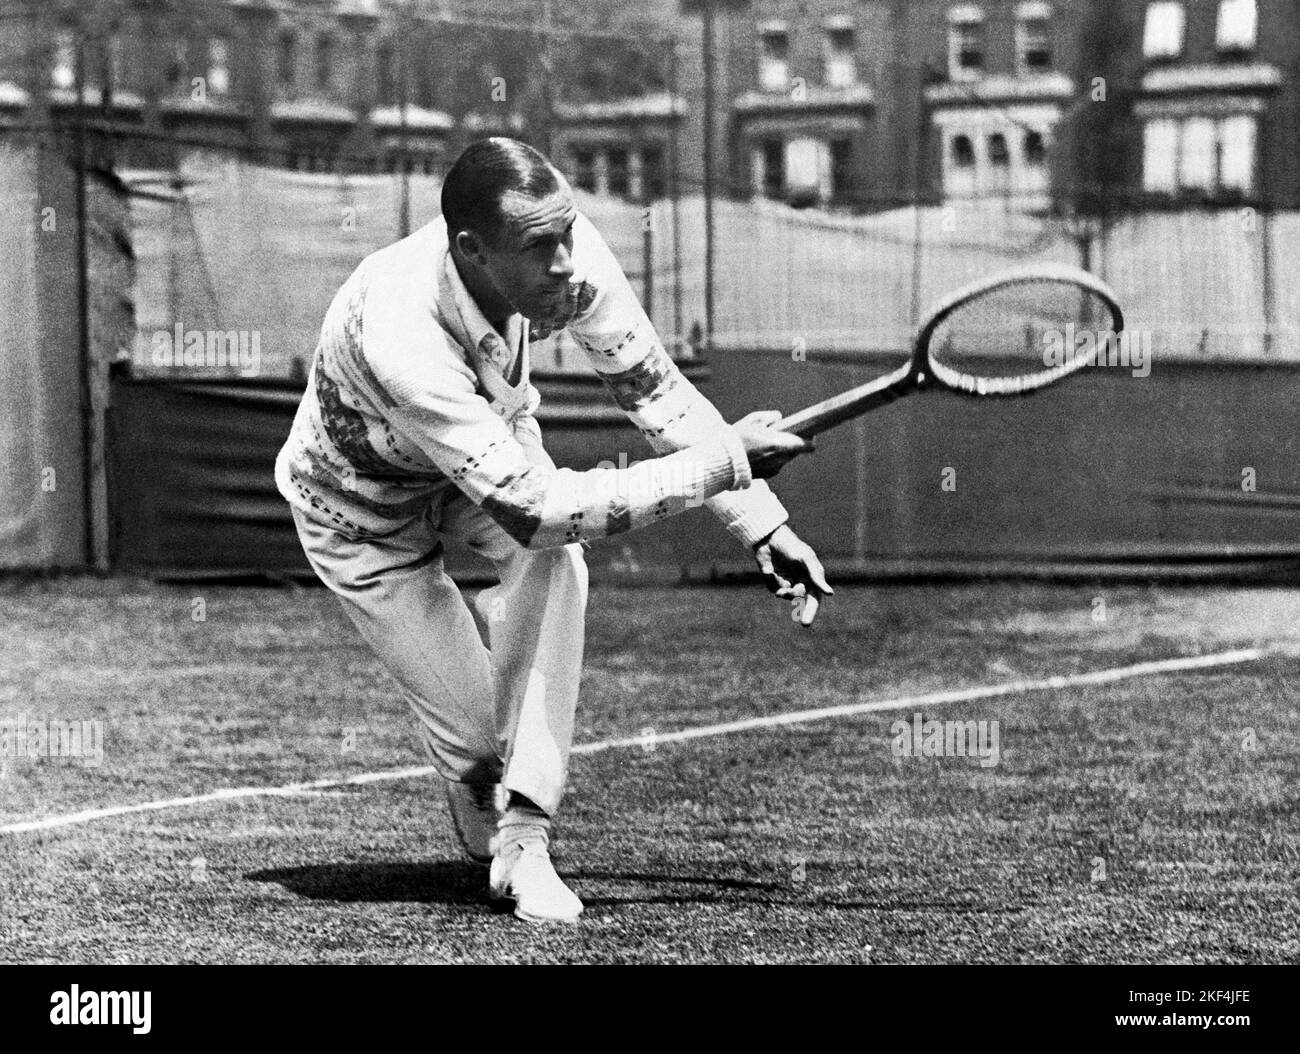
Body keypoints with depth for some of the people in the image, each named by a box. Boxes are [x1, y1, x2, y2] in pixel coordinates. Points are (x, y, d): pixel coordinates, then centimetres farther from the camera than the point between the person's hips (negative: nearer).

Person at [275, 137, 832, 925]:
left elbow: (653, 386, -16)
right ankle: (489, 827, 28)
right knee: (481, 733, -10)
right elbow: (534, 509, -46)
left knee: (557, 566, -28)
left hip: (492, 440, 5)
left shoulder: (566, 252, -29)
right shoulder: (402, 341, -45)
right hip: (365, 510, -4)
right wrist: (721, 461, -45)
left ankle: (523, 834, -18)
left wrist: (763, 525, -22)